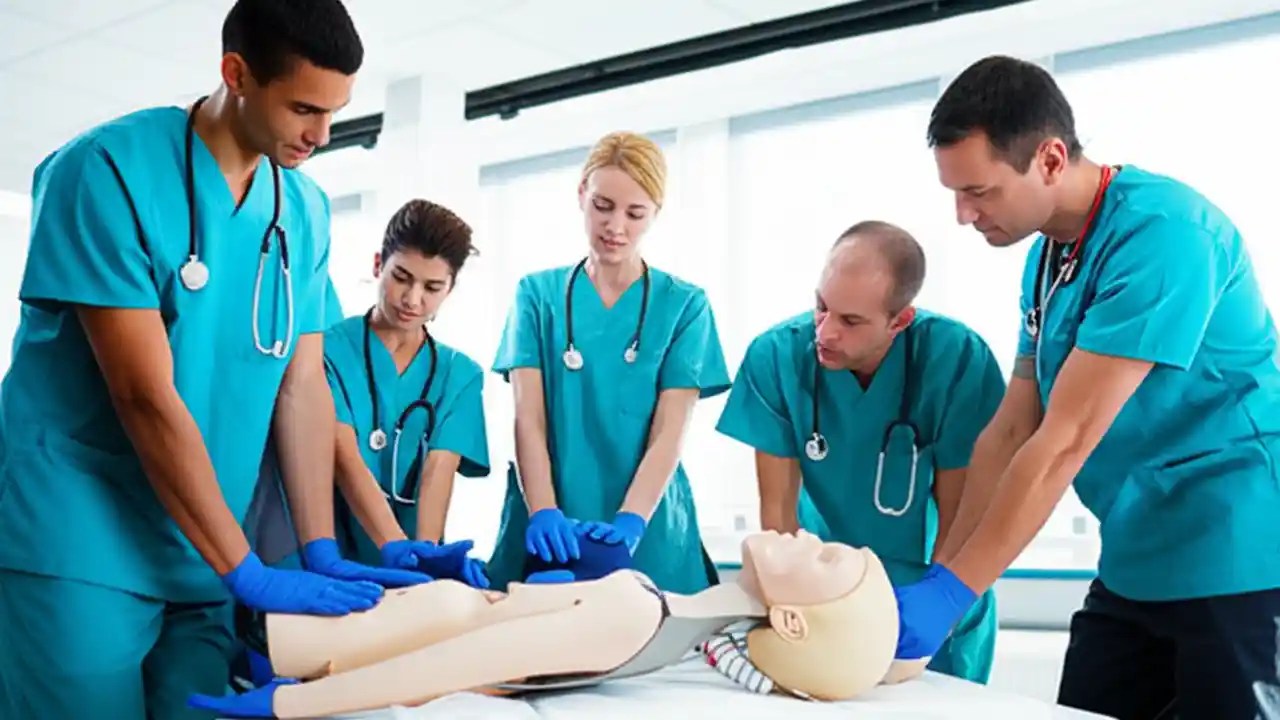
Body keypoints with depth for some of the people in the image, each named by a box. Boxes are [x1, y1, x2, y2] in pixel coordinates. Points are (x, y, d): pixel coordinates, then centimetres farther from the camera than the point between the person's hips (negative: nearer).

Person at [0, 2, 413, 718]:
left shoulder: (308, 210, 2)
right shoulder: (108, 170, -15)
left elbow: (303, 386, 3)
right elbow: (145, 396, -19)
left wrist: (323, 551, -4)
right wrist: (250, 575, -18)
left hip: (202, 560, 5)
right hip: (76, 550, -5)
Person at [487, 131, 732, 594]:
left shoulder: (684, 305, 1)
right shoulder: (538, 294, 4)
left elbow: (669, 434, -6)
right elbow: (528, 420, -4)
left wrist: (628, 522, -21)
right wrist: (544, 513, -19)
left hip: (647, 529, 0)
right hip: (550, 530, 1)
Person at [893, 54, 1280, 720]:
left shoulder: (1159, 233, -22)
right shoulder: (1045, 257, 5)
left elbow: (1066, 441, -26)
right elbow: (1010, 432, 5)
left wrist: (948, 593, -25)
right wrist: (937, 573, 1)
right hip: (1135, 568, 8)